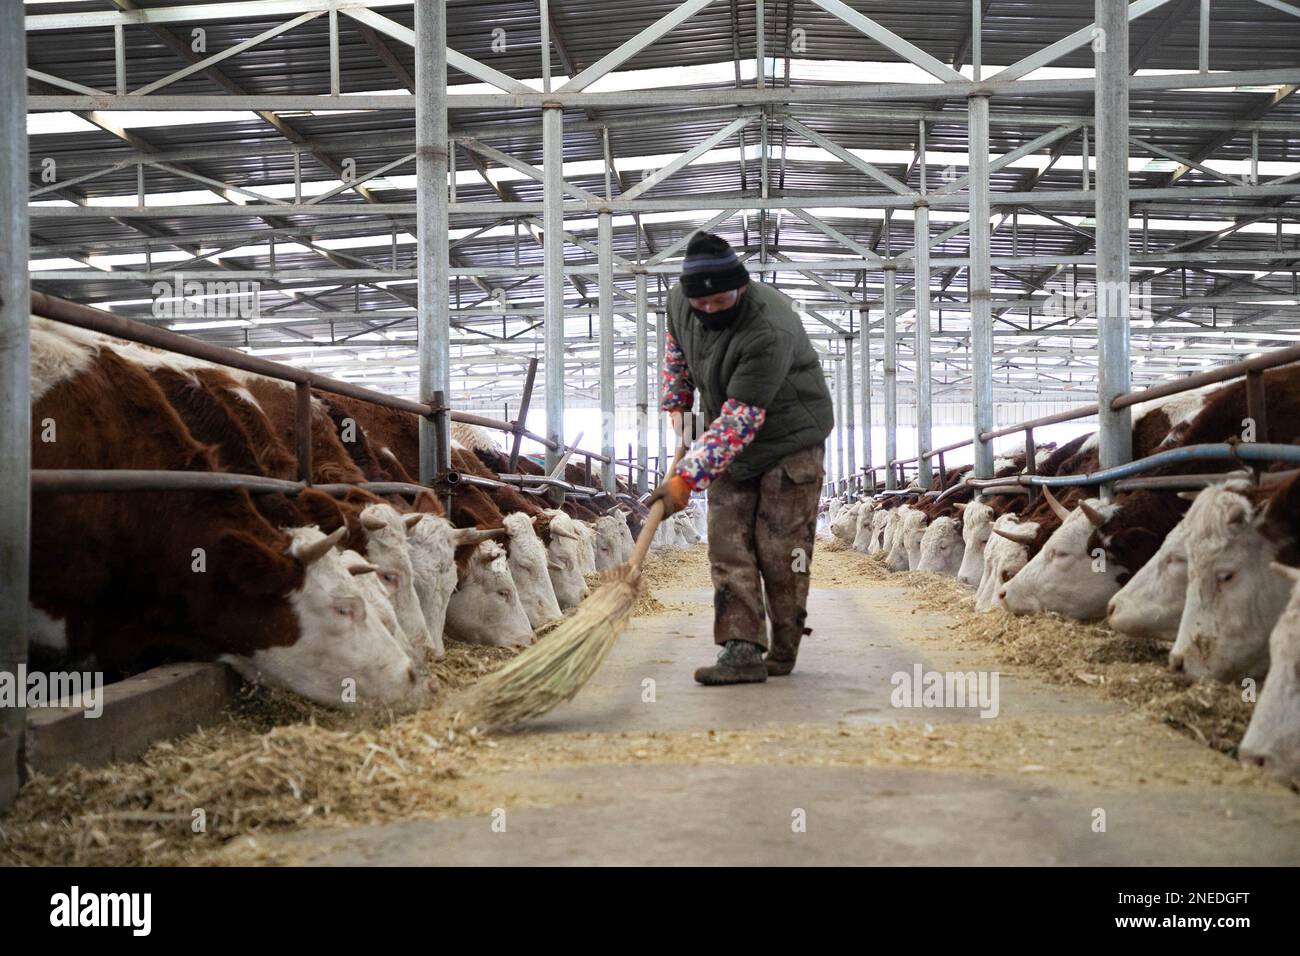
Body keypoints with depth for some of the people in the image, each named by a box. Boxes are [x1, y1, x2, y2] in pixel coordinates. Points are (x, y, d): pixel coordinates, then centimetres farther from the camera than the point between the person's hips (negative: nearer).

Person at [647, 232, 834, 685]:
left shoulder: (769, 331, -33)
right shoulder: (679, 301, -10)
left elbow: (739, 419, -35)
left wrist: (687, 478, -38)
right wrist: (675, 402, 12)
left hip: (790, 441, -6)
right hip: (732, 445, 7)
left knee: (780, 550, -4)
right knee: (728, 545, -3)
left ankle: (782, 655, 9)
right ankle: (742, 651, -5)